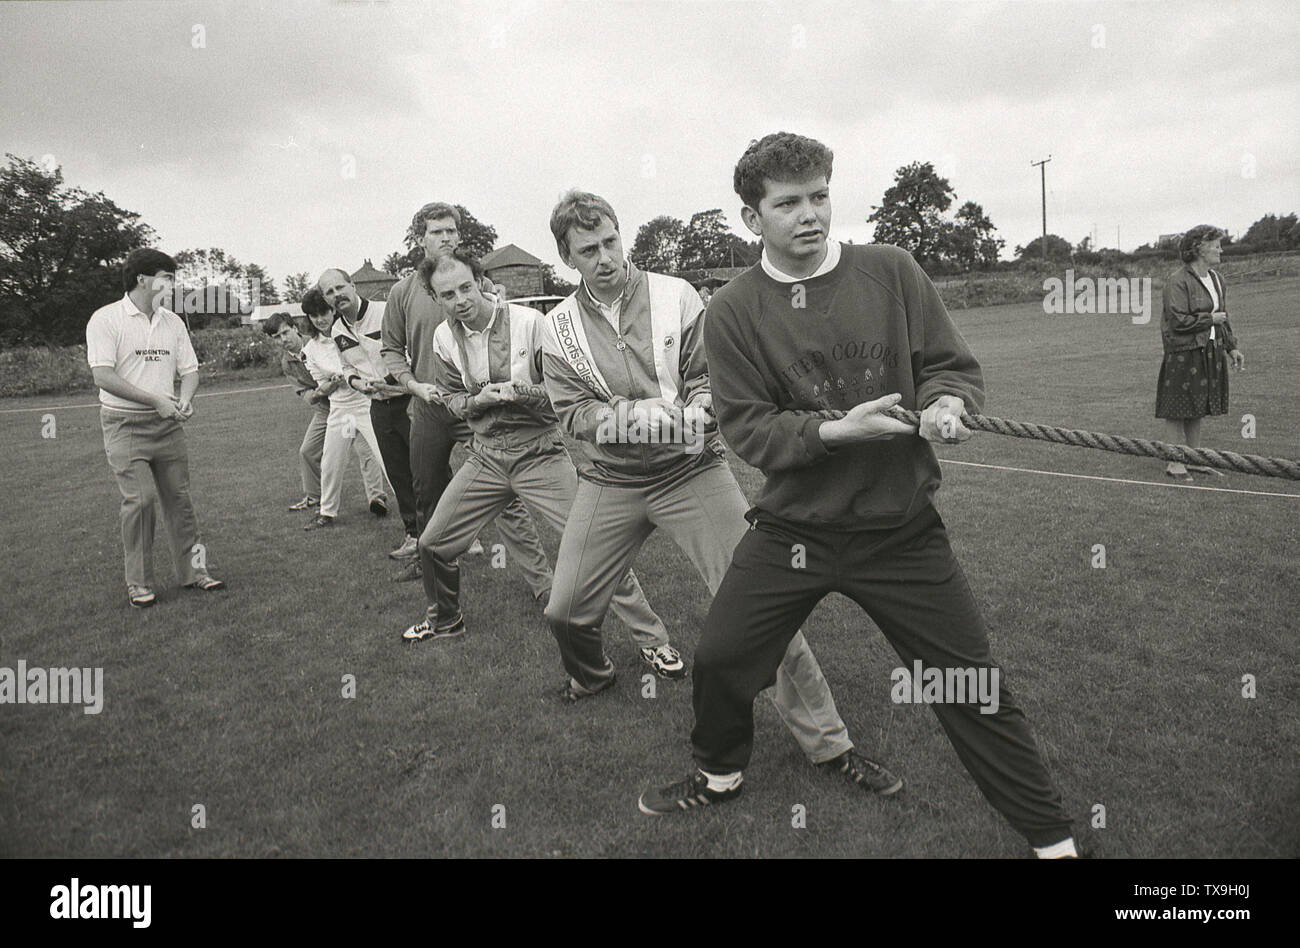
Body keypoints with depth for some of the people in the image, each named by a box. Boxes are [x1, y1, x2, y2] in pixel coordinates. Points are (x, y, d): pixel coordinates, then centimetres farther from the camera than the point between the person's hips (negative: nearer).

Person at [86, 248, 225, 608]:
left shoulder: (173, 322, 11)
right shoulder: (106, 319, -6)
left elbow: (189, 370, 12)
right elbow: (103, 376, -15)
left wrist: (185, 401, -9)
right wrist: (155, 400, -19)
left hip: (168, 424, 5)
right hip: (125, 425, -5)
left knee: (178, 497, 5)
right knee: (140, 498, -11)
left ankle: (192, 570, 15)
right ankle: (139, 583, 2)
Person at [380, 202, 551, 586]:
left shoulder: (480, 282, 1)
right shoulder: (403, 291, 6)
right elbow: (391, 348, 11)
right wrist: (416, 385, -4)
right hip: (428, 409, 3)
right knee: (427, 490, 19)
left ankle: (542, 581, -4)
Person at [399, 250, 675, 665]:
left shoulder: (530, 322, -13)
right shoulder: (445, 337, 2)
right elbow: (450, 398, 11)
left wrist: (522, 392, -26)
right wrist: (480, 400, -10)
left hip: (541, 455, -5)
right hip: (486, 457, 5)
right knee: (433, 544, 11)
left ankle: (652, 640, 3)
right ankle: (445, 618, 41)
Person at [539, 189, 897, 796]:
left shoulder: (675, 296, -1)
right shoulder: (559, 327, 3)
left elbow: (709, 374, -1)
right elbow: (573, 412, -5)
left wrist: (695, 411, -23)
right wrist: (638, 415, -22)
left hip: (692, 473, -2)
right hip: (609, 483, 2)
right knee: (565, 611, 4)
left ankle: (825, 740, 5)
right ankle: (591, 676, 42)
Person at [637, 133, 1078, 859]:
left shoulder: (891, 270, -3)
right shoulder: (734, 311, -5)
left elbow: (956, 364, 1)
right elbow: (747, 427, -9)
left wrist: (946, 404, -22)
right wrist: (837, 430, -23)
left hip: (902, 529, 0)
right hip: (792, 527, 1)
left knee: (973, 686, 5)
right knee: (720, 660, 10)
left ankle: (1051, 835, 27)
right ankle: (720, 774, 42)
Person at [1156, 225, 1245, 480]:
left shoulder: (1216, 279, 14)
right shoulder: (1177, 281, -13)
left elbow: (1223, 315, 21)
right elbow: (1179, 320, -19)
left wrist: (1231, 346, 15)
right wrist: (1211, 319, -10)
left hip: (1209, 353, 8)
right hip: (1182, 355, -8)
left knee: (1197, 411, 13)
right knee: (1176, 411, -3)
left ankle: (1193, 460, 21)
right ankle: (1175, 464, 3)